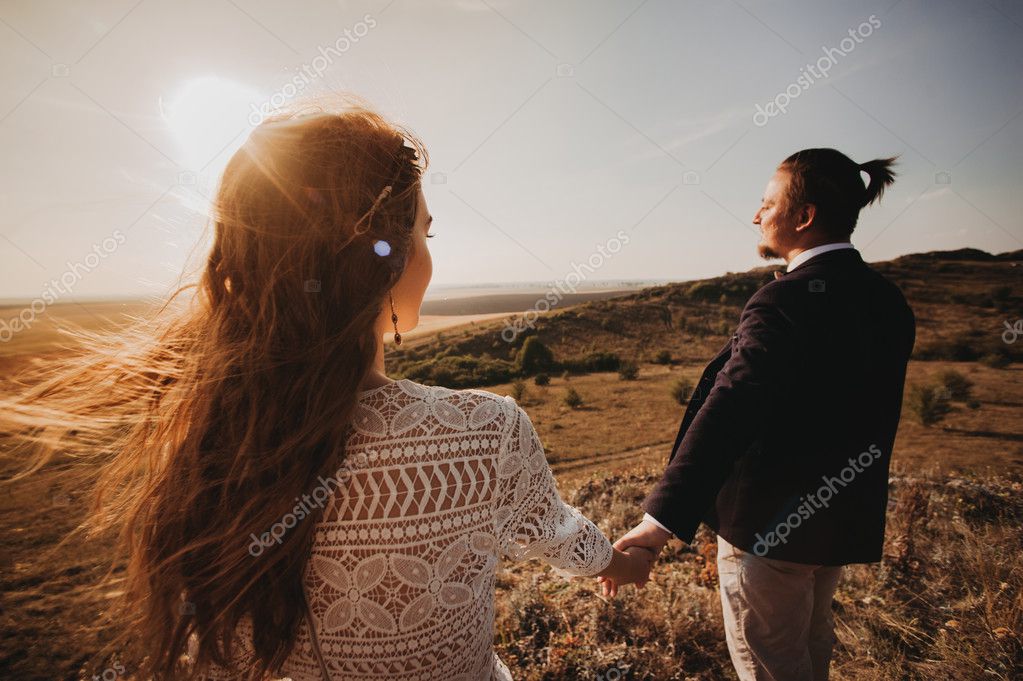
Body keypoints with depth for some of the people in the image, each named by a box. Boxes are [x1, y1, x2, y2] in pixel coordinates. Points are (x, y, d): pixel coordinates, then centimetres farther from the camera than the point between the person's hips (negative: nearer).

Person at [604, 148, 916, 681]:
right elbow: (873, 416, 10)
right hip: (848, 517, 8)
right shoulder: (888, 300, 1)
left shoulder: (784, 302, -26)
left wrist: (663, 518, -39)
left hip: (770, 521, -8)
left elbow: (727, 412, -37)